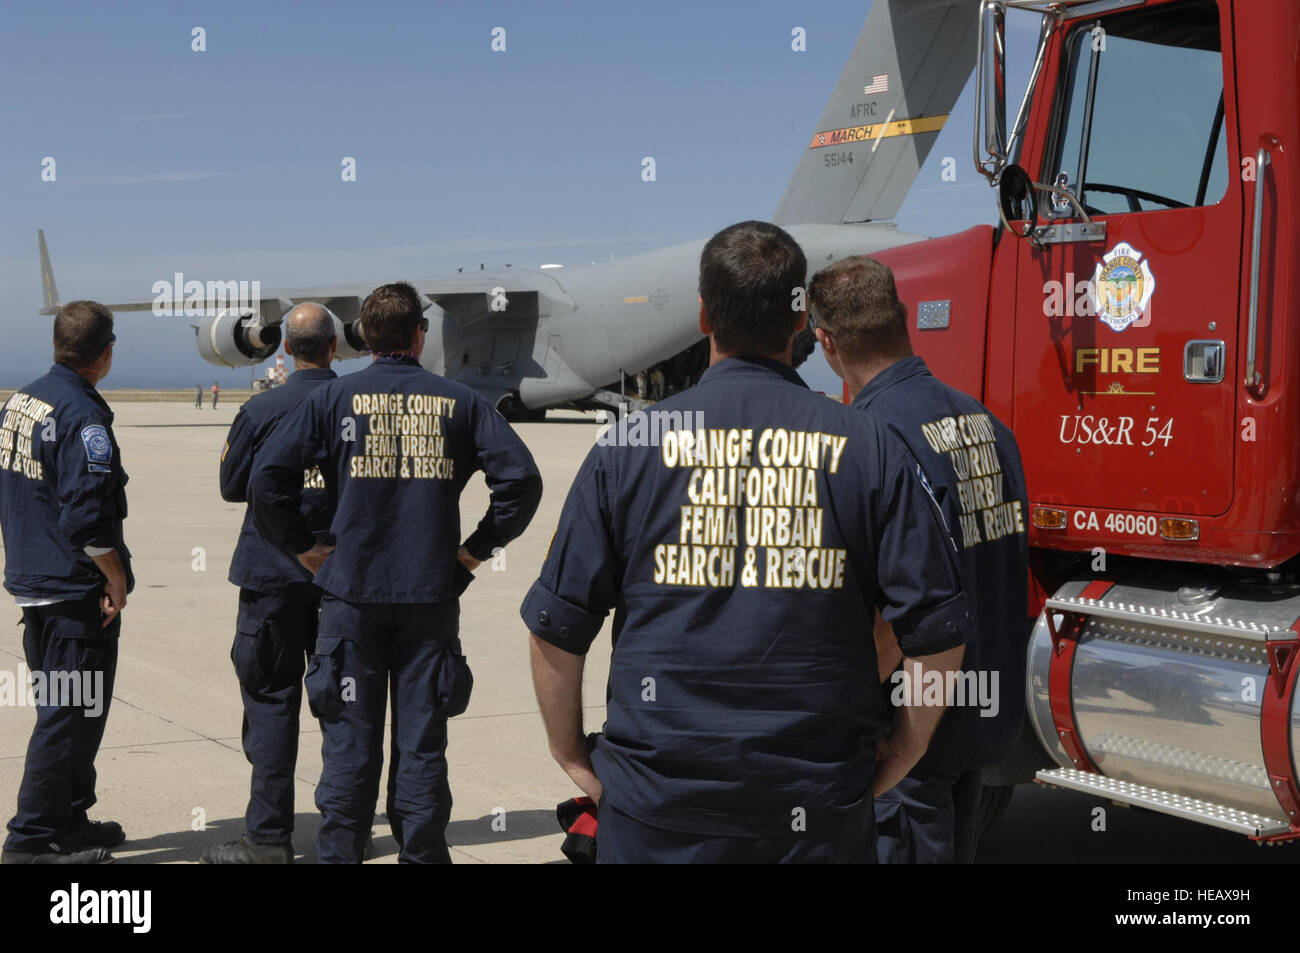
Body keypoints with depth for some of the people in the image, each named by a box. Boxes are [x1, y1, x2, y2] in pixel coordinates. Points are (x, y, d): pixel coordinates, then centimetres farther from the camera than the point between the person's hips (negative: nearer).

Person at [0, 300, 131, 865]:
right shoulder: (83, 417, -19)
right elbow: (89, 516, -24)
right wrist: (117, 582, -13)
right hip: (76, 591, -9)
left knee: (61, 707, 18)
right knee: (72, 713, -1)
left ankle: (69, 818, 28)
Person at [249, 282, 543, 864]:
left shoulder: (332, 399, 0)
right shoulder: (459, 402, 2)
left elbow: (267, 477, -6)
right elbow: (520, 477, -5)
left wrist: (304, 545, 3)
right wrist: (478, 547, 3)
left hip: (351, 594, 0)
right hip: (432, 596, 0)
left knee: (350, 744, 7)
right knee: (421, 745, 7)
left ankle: (338, 855, 11)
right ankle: (421, 856, 12)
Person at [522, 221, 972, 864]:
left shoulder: (630, 447, -5)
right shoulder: (866, 449, -4)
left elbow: (556, 629, -3)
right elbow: (938, 630, -5)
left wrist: (571, 754, 11)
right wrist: (902, 751, 9)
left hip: (659, 811, 0)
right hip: (820, 810, 1)